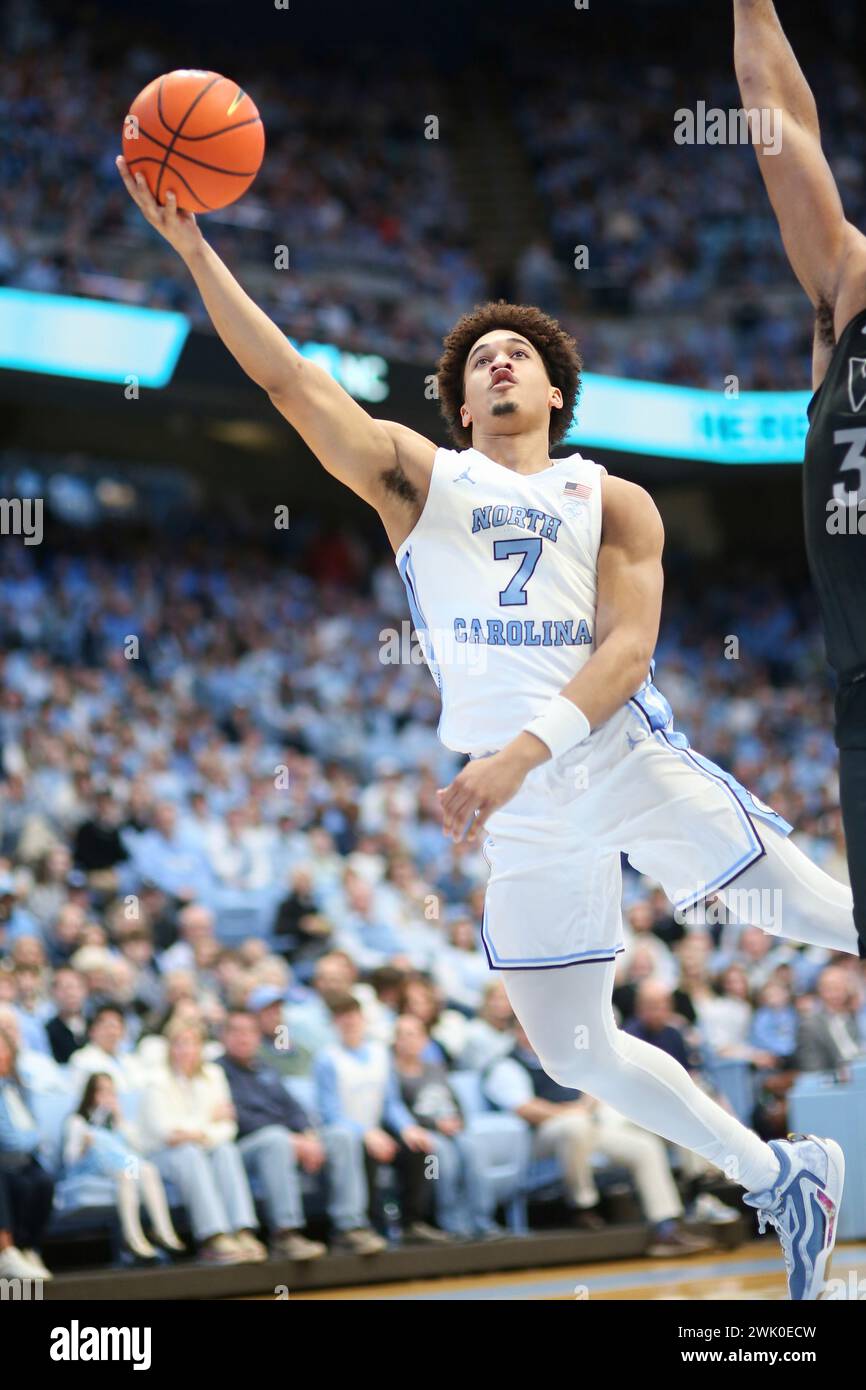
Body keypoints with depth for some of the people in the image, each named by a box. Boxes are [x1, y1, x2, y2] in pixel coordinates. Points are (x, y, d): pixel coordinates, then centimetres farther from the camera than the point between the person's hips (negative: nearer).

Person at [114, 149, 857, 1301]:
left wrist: (526, 751, -24)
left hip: (632, 762, -2)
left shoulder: (615, 503, 6)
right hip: (523, 812, 2)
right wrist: (195, 253, -15)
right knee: (571, 1048, 6)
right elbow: (289, 379, -3)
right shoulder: (416, 477, 9)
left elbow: (627, 648, -8)